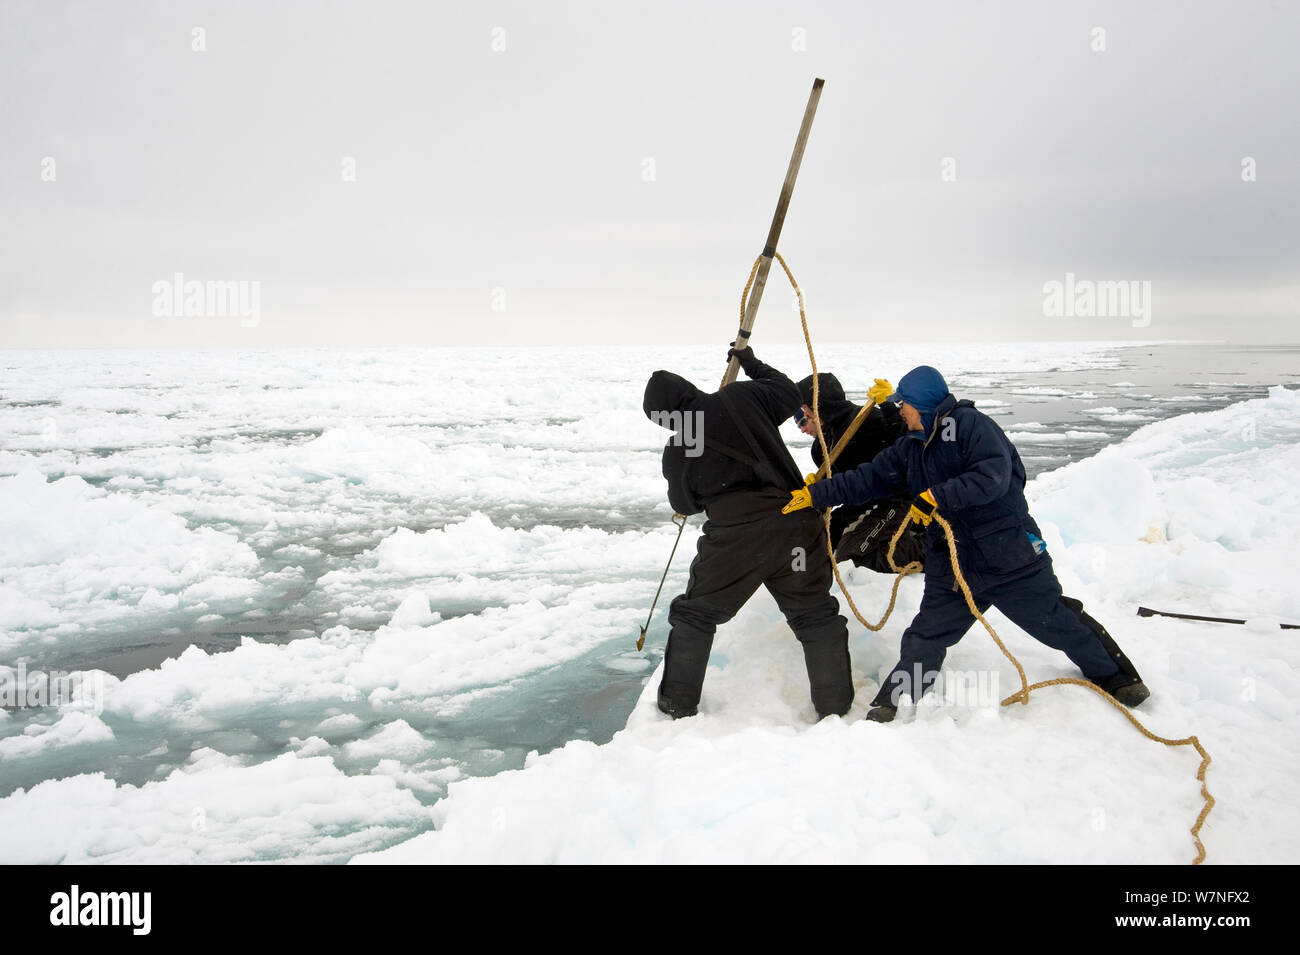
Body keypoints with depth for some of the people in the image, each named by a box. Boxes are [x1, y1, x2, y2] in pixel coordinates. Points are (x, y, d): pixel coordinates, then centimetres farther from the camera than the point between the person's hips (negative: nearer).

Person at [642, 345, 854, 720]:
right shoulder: (742, 396, -1)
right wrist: (751, 363, 33)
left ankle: (678, 704, 24)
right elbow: (788, 392, 19)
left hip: (734, 539, -2)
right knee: (816, 616, 15)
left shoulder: (676, 452, -2)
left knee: (694, 615, 18)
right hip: (795, 526, 2)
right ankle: (835, 707, 19)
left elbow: (685, 504, 13)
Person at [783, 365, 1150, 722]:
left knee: (1057, 624, 8)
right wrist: (814, 495, 1)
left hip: (1010, 556, -5)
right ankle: (889, 706, 15)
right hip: (951, 569, 6)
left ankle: (1115, 677, 30)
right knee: (923, 642, 3)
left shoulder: (969, 424, -12)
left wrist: (938, 497, -27)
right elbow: (866, 479, 8)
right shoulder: (909, 449, 10)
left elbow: (993, 476, -25)